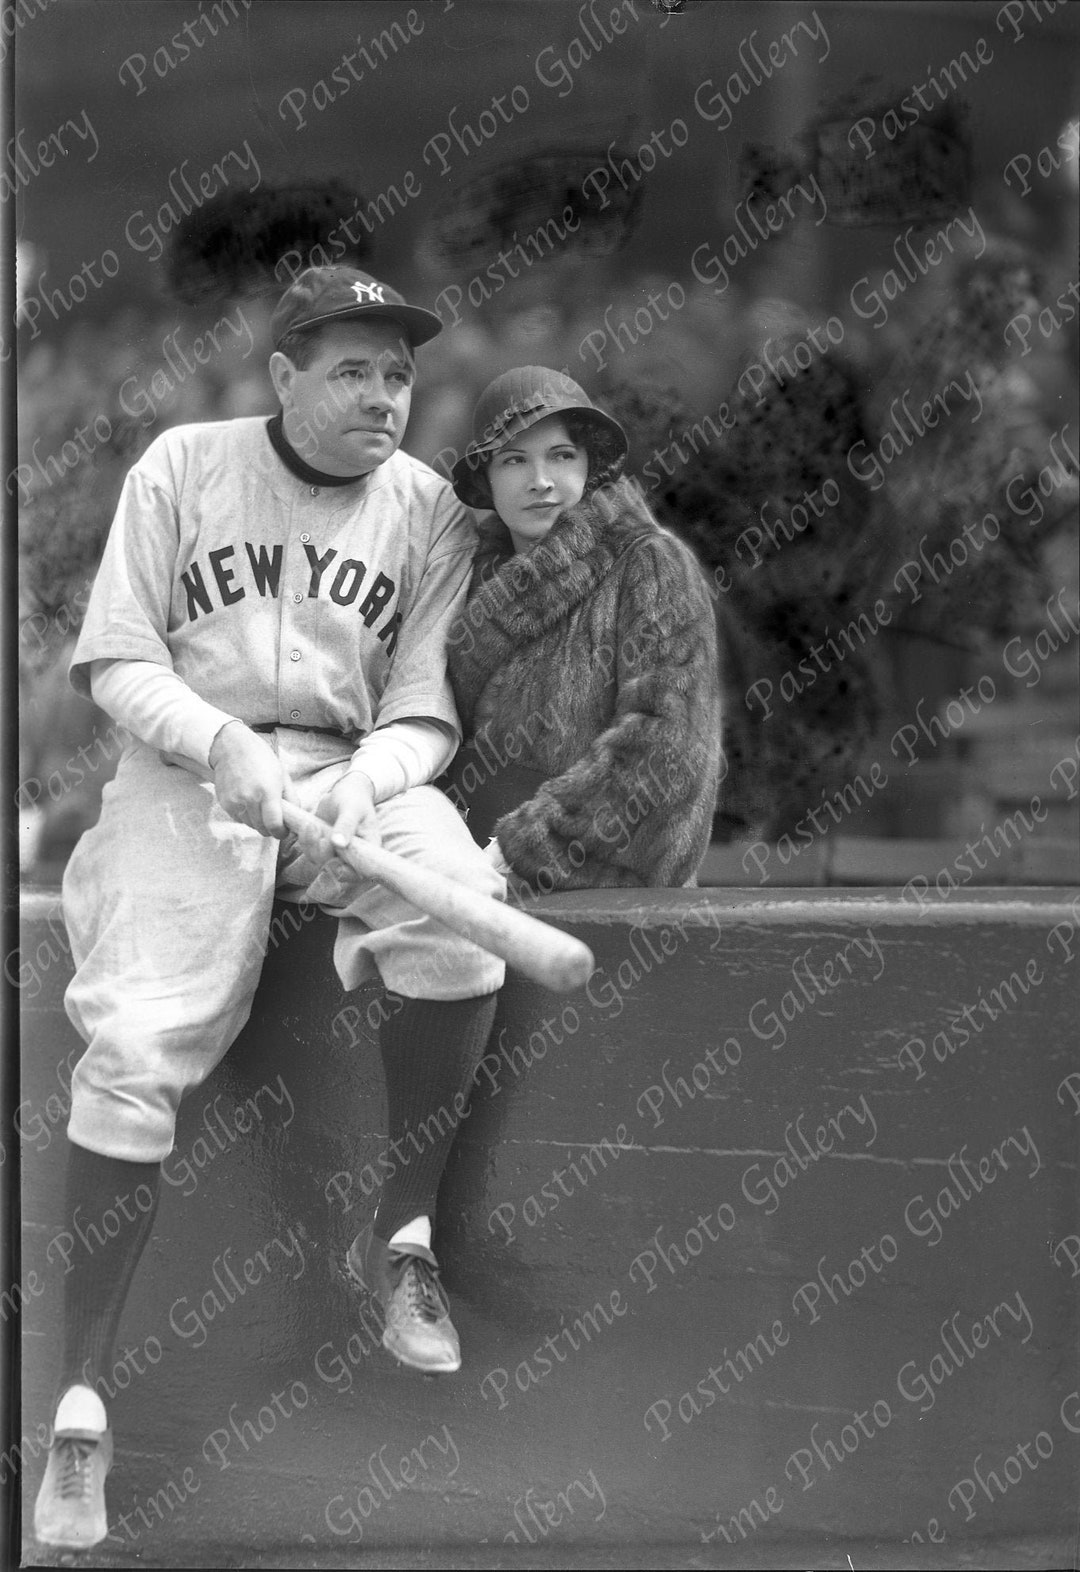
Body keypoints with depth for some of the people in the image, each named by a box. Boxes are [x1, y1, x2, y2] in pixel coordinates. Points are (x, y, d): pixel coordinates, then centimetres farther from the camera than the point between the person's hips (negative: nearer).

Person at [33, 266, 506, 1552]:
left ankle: (400, 1238, -10)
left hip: (358, 772, 2)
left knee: (459, 923, -31)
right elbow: (116, 660, 0)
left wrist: (365, 780, -18)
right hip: (188, 771, -2)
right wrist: (219, 743, -18)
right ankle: (79, 1407, -17)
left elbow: (425, 712, 4)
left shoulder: (425, 509, 7)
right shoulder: (183, 467, 3)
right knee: (135, 1046, -22)